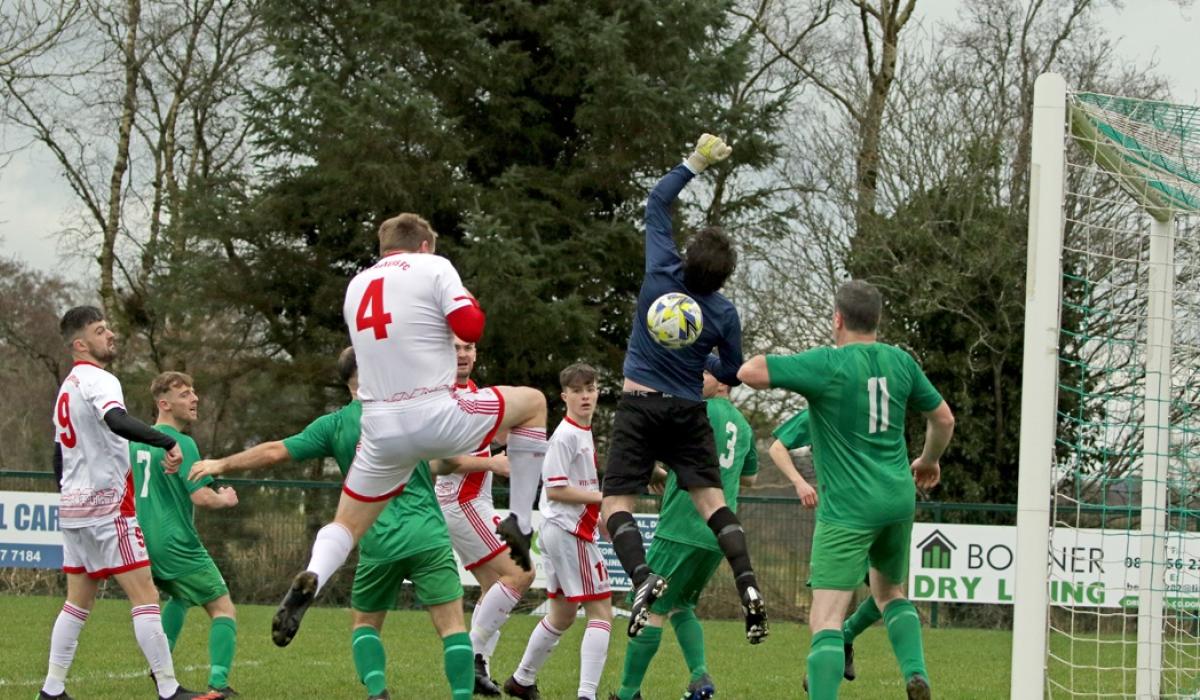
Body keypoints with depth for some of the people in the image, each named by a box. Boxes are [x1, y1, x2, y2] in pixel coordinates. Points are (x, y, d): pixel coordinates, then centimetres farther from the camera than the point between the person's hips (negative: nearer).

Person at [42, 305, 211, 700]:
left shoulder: (67, 387, 18)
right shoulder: (97, 381, -12)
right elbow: (117, 421, -34)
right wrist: (167, 442, -38)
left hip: (73, 506, 9)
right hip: (109, 507, -9)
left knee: (78, 601, 12)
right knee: (145, 596, -8)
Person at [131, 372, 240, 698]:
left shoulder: (136, 441, 11)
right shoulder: (181, 443, -14)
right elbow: (202, 497, -21)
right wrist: (225, 499, 0)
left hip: (144, 542, 8)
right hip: (177, 544, -8)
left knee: (179, 596, 32)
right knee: (223, 609, -2)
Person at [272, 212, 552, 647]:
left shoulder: (356, 286, 19)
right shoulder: (433, 267, 0)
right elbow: (469, 327, -9)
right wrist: (470, 303, 13)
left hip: (381, 428, 4)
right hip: (438, 417, -4)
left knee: (347, 525, 16)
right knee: (533, 403, 19)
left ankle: (311, 578, -18)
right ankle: (520, 522, 15)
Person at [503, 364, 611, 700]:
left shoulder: (583, 433, 15)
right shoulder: (566, 436, -14)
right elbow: (554, 489, -19)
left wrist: (598, 516, 16)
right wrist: (603, 497, -18)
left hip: (560, 531, 10)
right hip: (570, 533, -10)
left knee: (562, 614, 21)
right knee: (601, 612, -10)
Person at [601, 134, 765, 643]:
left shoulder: (662, 275, -7)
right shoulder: (724, 313, -4)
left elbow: (656, 204, 5)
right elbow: (731, 373, 9)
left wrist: (696, 163, 11)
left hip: (639, 406, -2)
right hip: (688, 411, 2)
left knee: (617, 503, -4)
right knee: (711, 498, 2)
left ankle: (642, 577, -28)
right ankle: (747, 583, -16)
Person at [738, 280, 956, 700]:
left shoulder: (826, 363, -13)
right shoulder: (900, 361, 4)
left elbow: (750, 373, -21)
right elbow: (943, 418, 15)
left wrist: (771, 361, 3)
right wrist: (929, 460, 35)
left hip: (847, 508, -6)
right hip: (898, 499, 6)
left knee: (826, 620, -10)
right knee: (891, 593, 27)